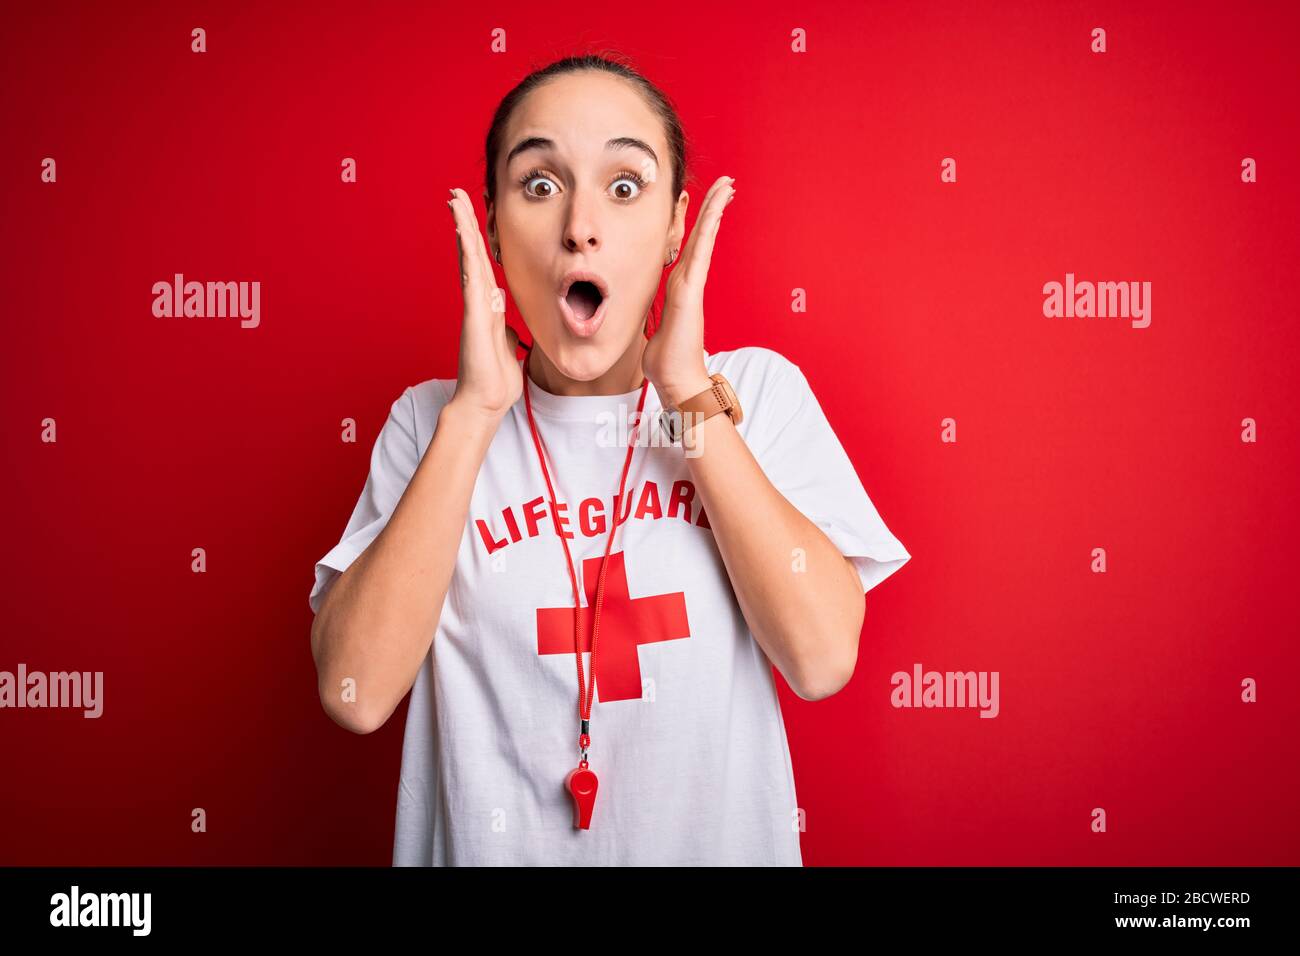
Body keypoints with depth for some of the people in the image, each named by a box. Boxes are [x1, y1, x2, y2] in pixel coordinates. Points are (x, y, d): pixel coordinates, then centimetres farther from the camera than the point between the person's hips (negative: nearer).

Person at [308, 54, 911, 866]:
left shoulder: (758, 391, -7)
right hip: (490, 845, 0)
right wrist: (476, 410, -21)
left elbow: (823, 658, -19)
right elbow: (356, 694, -18)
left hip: (720, 843, 1)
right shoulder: (432, 421, -7)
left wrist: (693, 395, -19)